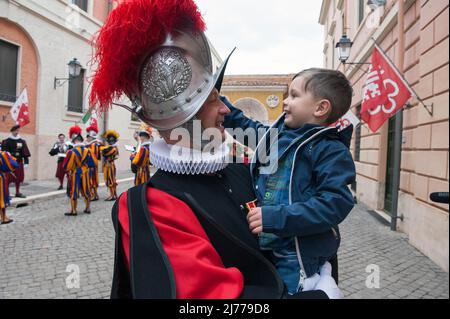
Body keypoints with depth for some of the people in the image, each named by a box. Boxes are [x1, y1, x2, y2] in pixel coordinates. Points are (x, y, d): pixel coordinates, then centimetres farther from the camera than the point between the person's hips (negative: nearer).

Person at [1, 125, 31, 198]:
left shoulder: (22, 141, 8)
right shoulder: (6, 141, -3)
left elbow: (25, 153, 6)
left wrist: (26, 162, 1)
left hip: (19, 162, 4)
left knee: (19, 178, 10)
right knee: (8, 178, -3)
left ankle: (18, 192, 22)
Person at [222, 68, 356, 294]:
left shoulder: (331, 150, -12)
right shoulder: (275, 134, 9)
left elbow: (335, 203, -22)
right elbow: (241, 123, 25)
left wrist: (277, 217, -27)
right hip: (261, 246, 7)